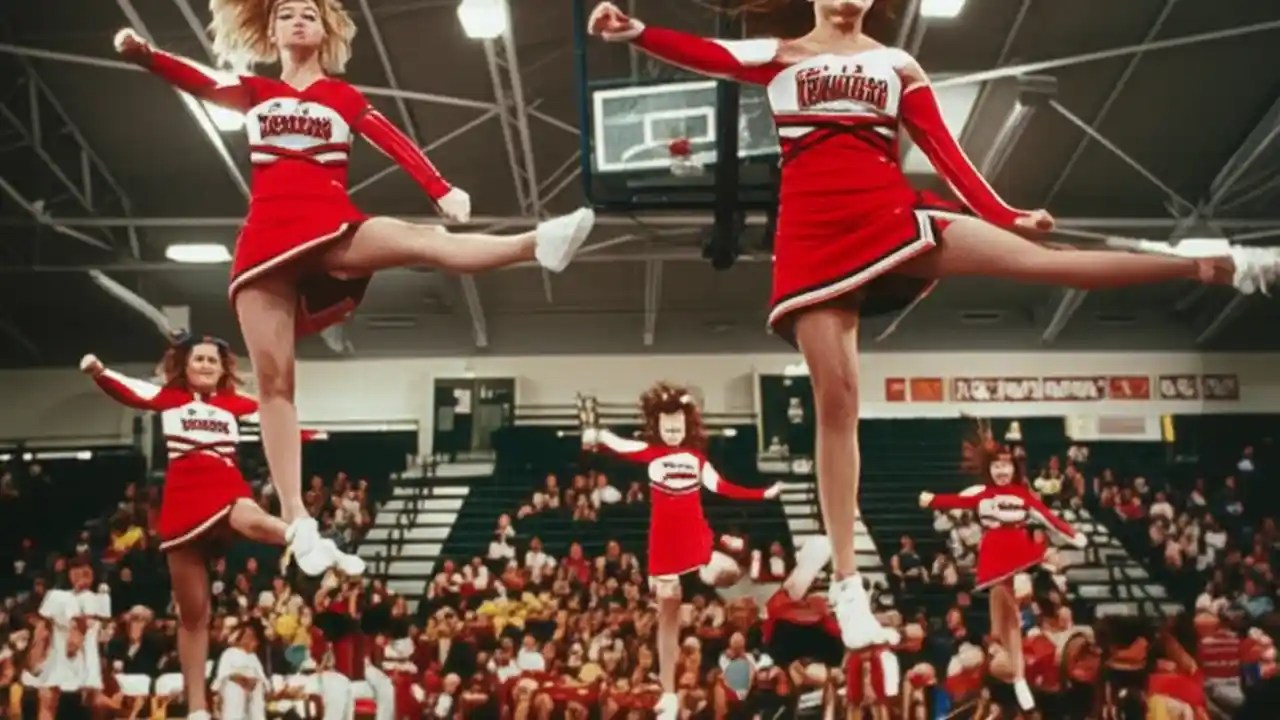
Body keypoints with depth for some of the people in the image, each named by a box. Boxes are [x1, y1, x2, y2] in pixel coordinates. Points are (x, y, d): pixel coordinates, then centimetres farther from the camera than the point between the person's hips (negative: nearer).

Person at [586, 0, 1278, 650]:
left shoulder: (899, 65, 17)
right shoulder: (777, 56, 12)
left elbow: (944, 149, 12)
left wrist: (1004, 215, 1)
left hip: (887, 213, 1)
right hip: (813, 232, -1)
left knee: (1034, 257, -12)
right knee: (835, 398, -6)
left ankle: (1212, 265, -6)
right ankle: (847, 582, -4)